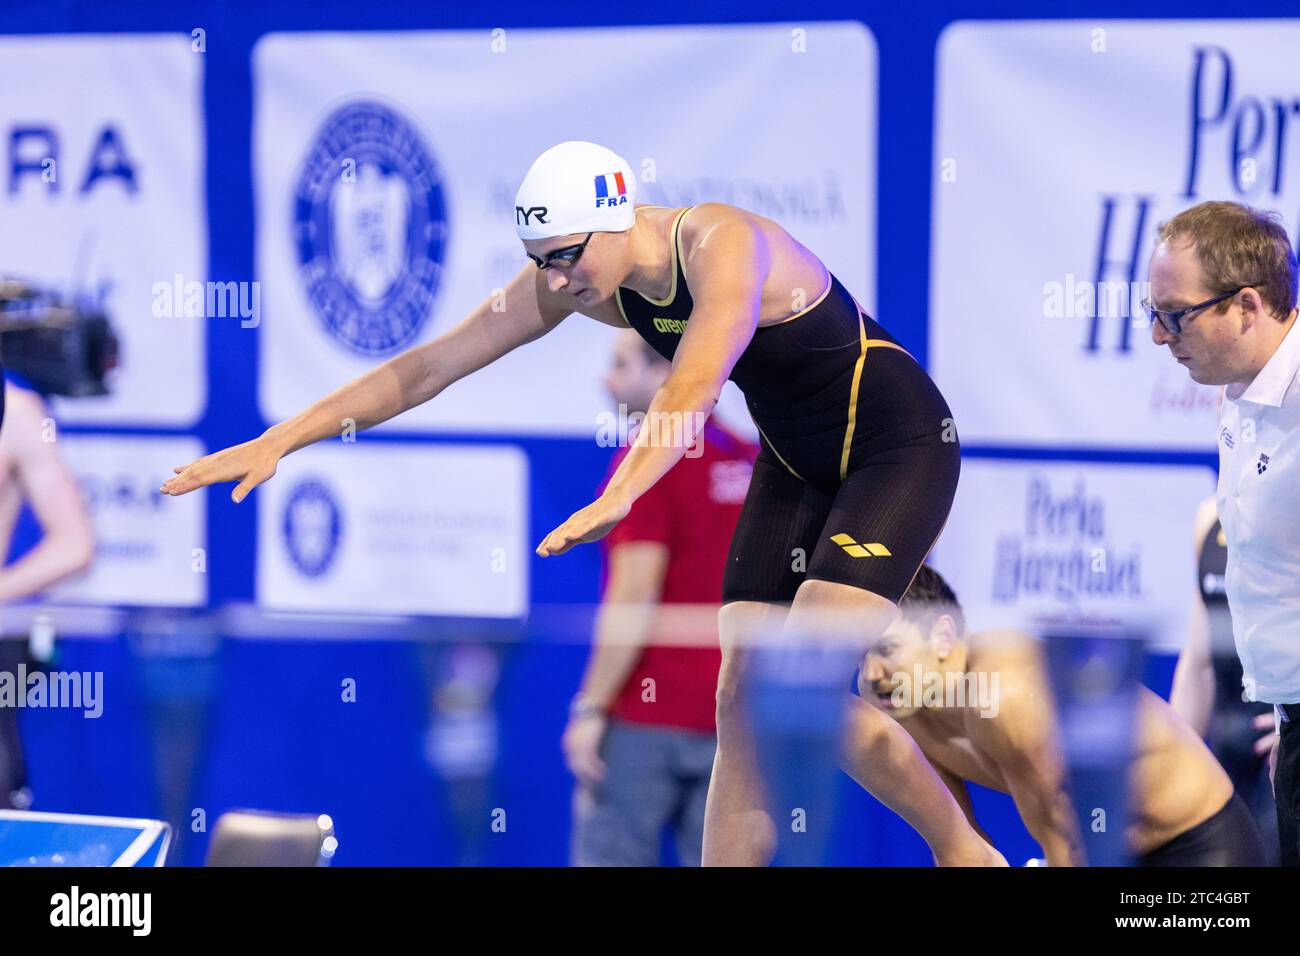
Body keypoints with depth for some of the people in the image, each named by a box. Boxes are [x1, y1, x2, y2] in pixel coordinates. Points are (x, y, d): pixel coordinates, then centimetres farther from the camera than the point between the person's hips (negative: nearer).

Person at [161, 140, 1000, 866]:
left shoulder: (725, 247, -31)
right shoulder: (574, 279, -9)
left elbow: (690, 394, -48)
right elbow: (429, 365, -7)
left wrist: (618, 499, -64)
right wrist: (278, 441, -12)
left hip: (900, 447, -8)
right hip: (796, 465, 8)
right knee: (741, 700, -3)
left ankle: (964, 849, 0)